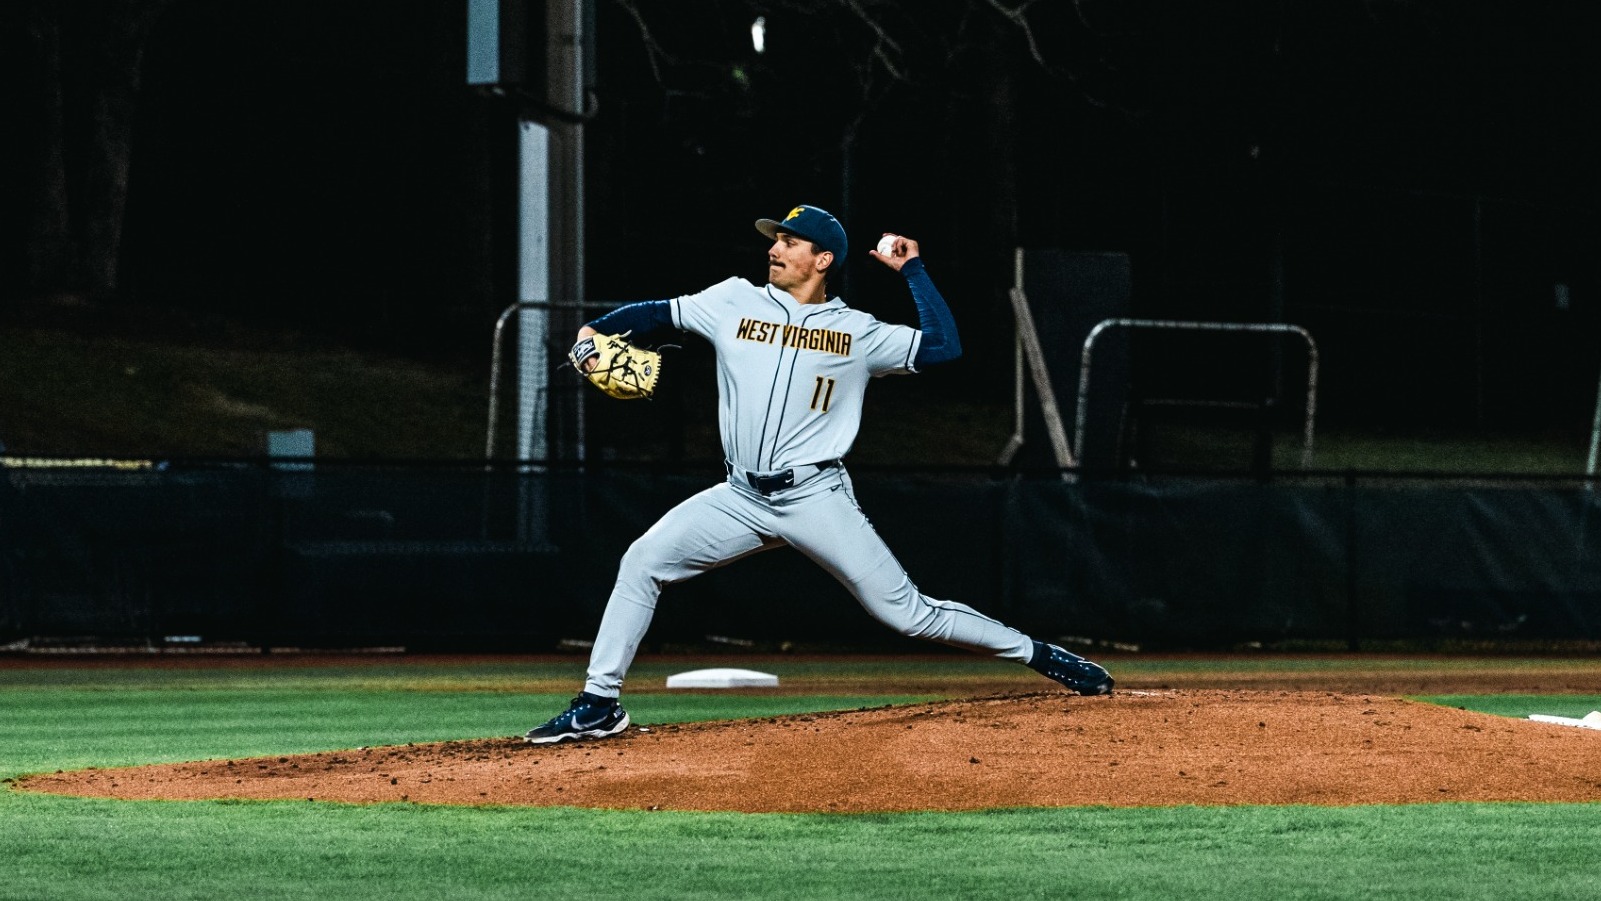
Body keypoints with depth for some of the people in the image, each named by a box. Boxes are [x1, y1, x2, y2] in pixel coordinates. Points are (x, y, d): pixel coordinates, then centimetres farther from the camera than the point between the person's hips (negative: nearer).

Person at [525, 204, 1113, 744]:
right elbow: (655, 314, 15)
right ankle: (599, 706, -4)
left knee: (908, 613, -7)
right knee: (643, 562, -11)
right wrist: (593, 334, -3)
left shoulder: (857, 333, 5)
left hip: (816, 497, -3)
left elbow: (945, 346, 0)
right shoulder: (735, 303, 10)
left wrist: (911, 268, 3)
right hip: (741, 498, 3)